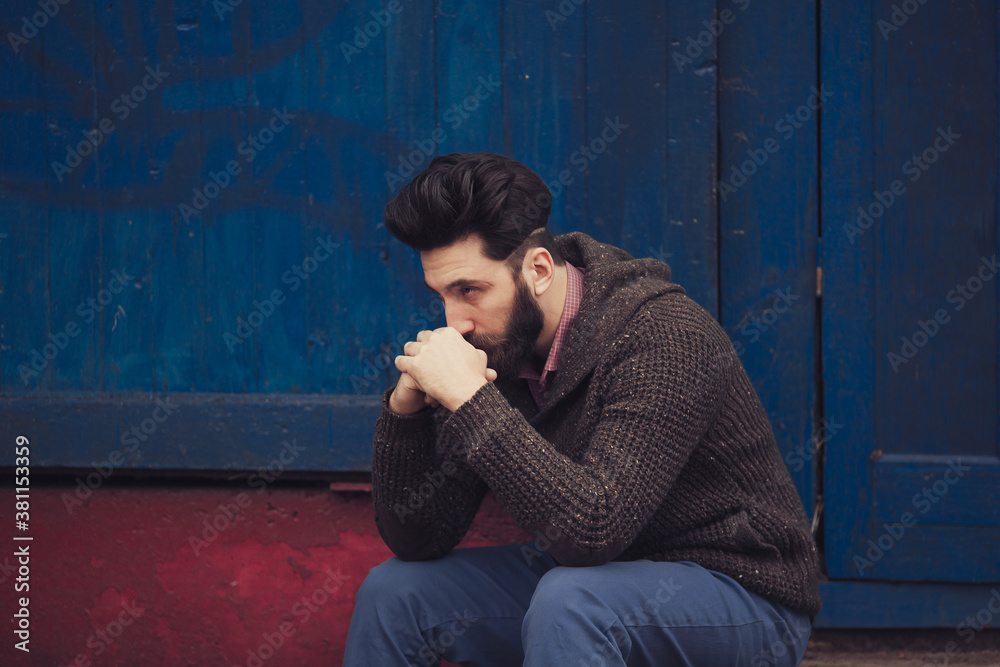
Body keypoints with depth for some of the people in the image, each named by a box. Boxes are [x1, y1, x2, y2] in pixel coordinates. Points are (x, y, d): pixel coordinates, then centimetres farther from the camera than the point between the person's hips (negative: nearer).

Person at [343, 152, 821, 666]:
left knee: (571, 599, -35)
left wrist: (470, 397, -35)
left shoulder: (663, 336, -25)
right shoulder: (493, 345, -4)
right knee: (393, 591, 0)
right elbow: (417, 539, -3)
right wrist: (406, 406, -19)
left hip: (747, 598, -7)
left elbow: (592, 529, -36)